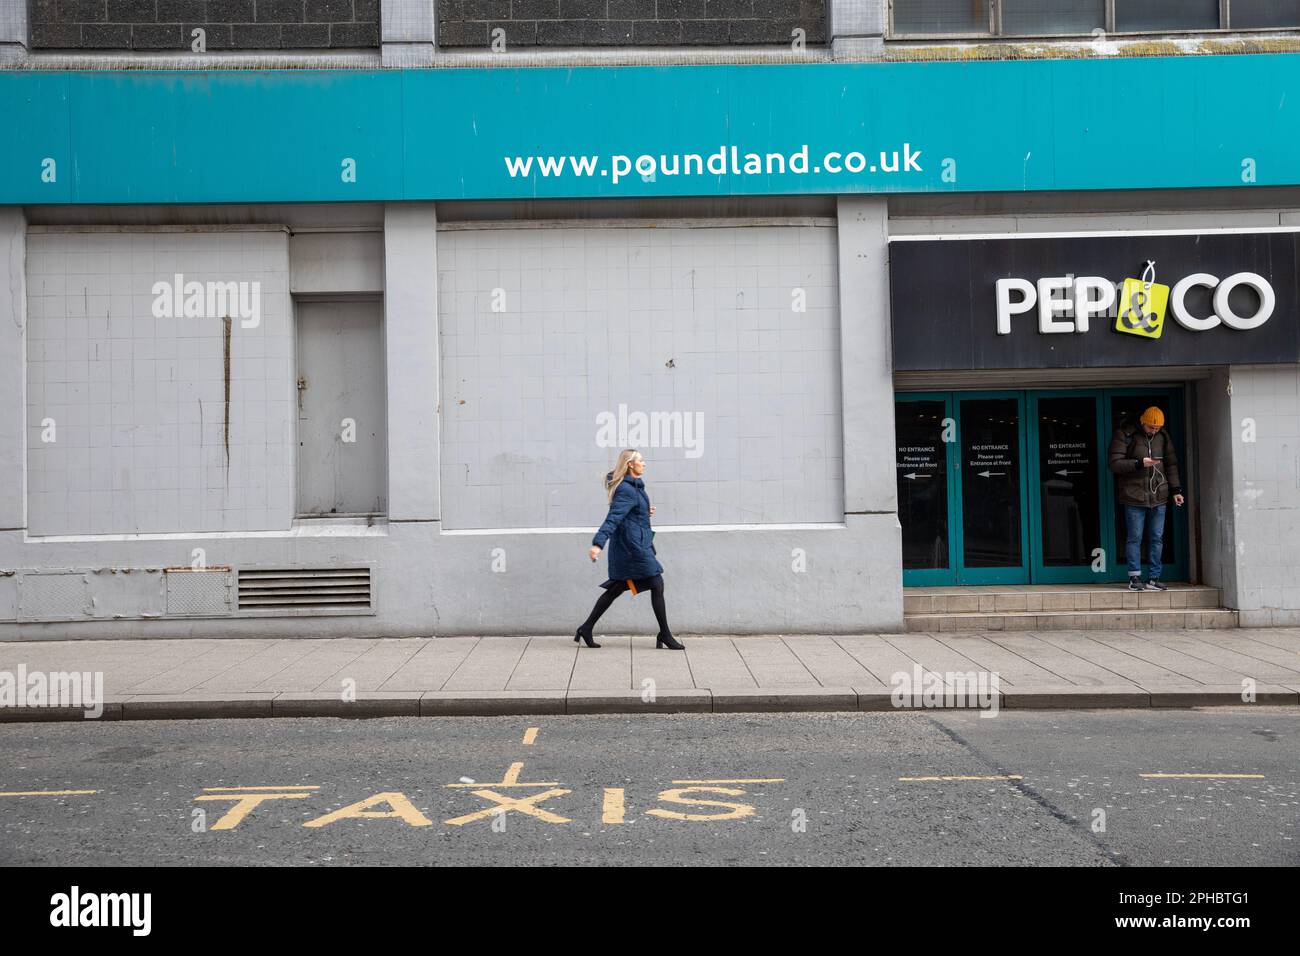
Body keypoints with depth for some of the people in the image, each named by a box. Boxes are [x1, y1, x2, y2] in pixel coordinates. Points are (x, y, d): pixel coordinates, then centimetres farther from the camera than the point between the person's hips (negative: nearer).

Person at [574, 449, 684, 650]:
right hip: (633, 545, -10)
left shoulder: (632, 486, 14)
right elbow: (613, 518, -28)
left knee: (616, 588, 12)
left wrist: (645, 511, 10)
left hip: (626, 546, 10)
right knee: (656, 585, -2)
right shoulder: (627, 490, -17)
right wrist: (598, 543, -36)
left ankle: (586, 629, 14)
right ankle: (665, 635, 6)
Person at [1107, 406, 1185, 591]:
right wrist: (1139, 463, -21)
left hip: (1158, 496, 4)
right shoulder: (1125, 435, -5)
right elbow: (1115, 463, -9)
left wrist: (1176, 490, 9)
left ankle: (1154, 578, 11)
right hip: (1135, 497, -4)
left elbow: (1171, 464, 16)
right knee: (1135, 538, -1)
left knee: (1157, 538, 5)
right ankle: (1135, 578, 6)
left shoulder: (1163, 436, 10)